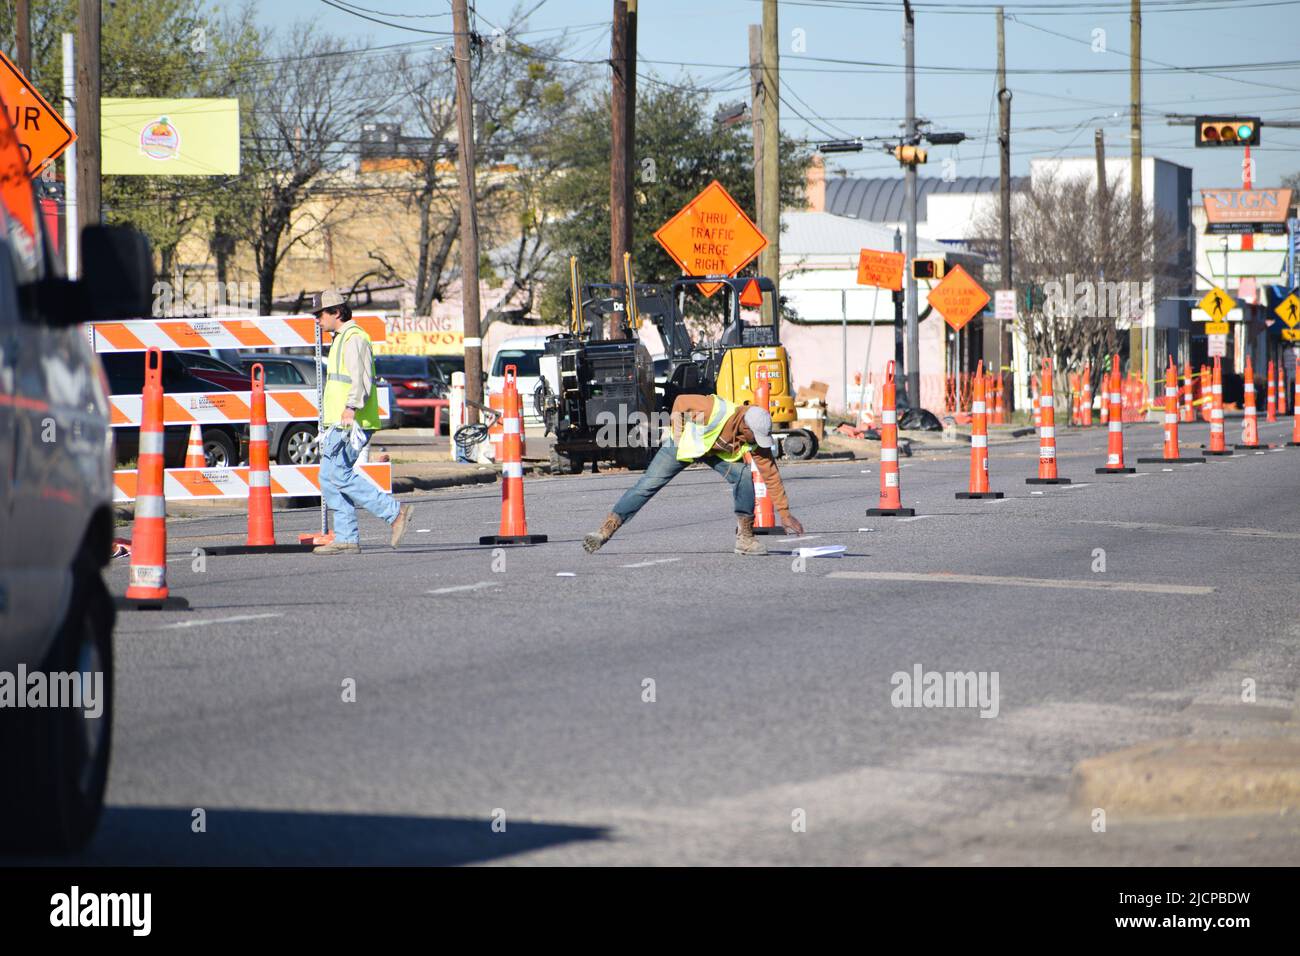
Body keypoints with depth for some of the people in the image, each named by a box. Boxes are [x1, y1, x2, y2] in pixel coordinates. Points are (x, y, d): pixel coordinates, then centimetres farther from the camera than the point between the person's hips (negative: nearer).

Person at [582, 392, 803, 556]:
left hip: (717, 453, 3)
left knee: (744, 475, -22)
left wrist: (784, 513, -17)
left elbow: (771, 474, -19)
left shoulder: (756, 439, -26)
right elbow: (681, 401, -22)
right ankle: (606, 529, -9)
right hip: (686, 442, -3)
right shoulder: (717, 410, -39)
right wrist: (677, 432, -21)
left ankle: (744, 537, -12)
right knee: (647, 485, -11)